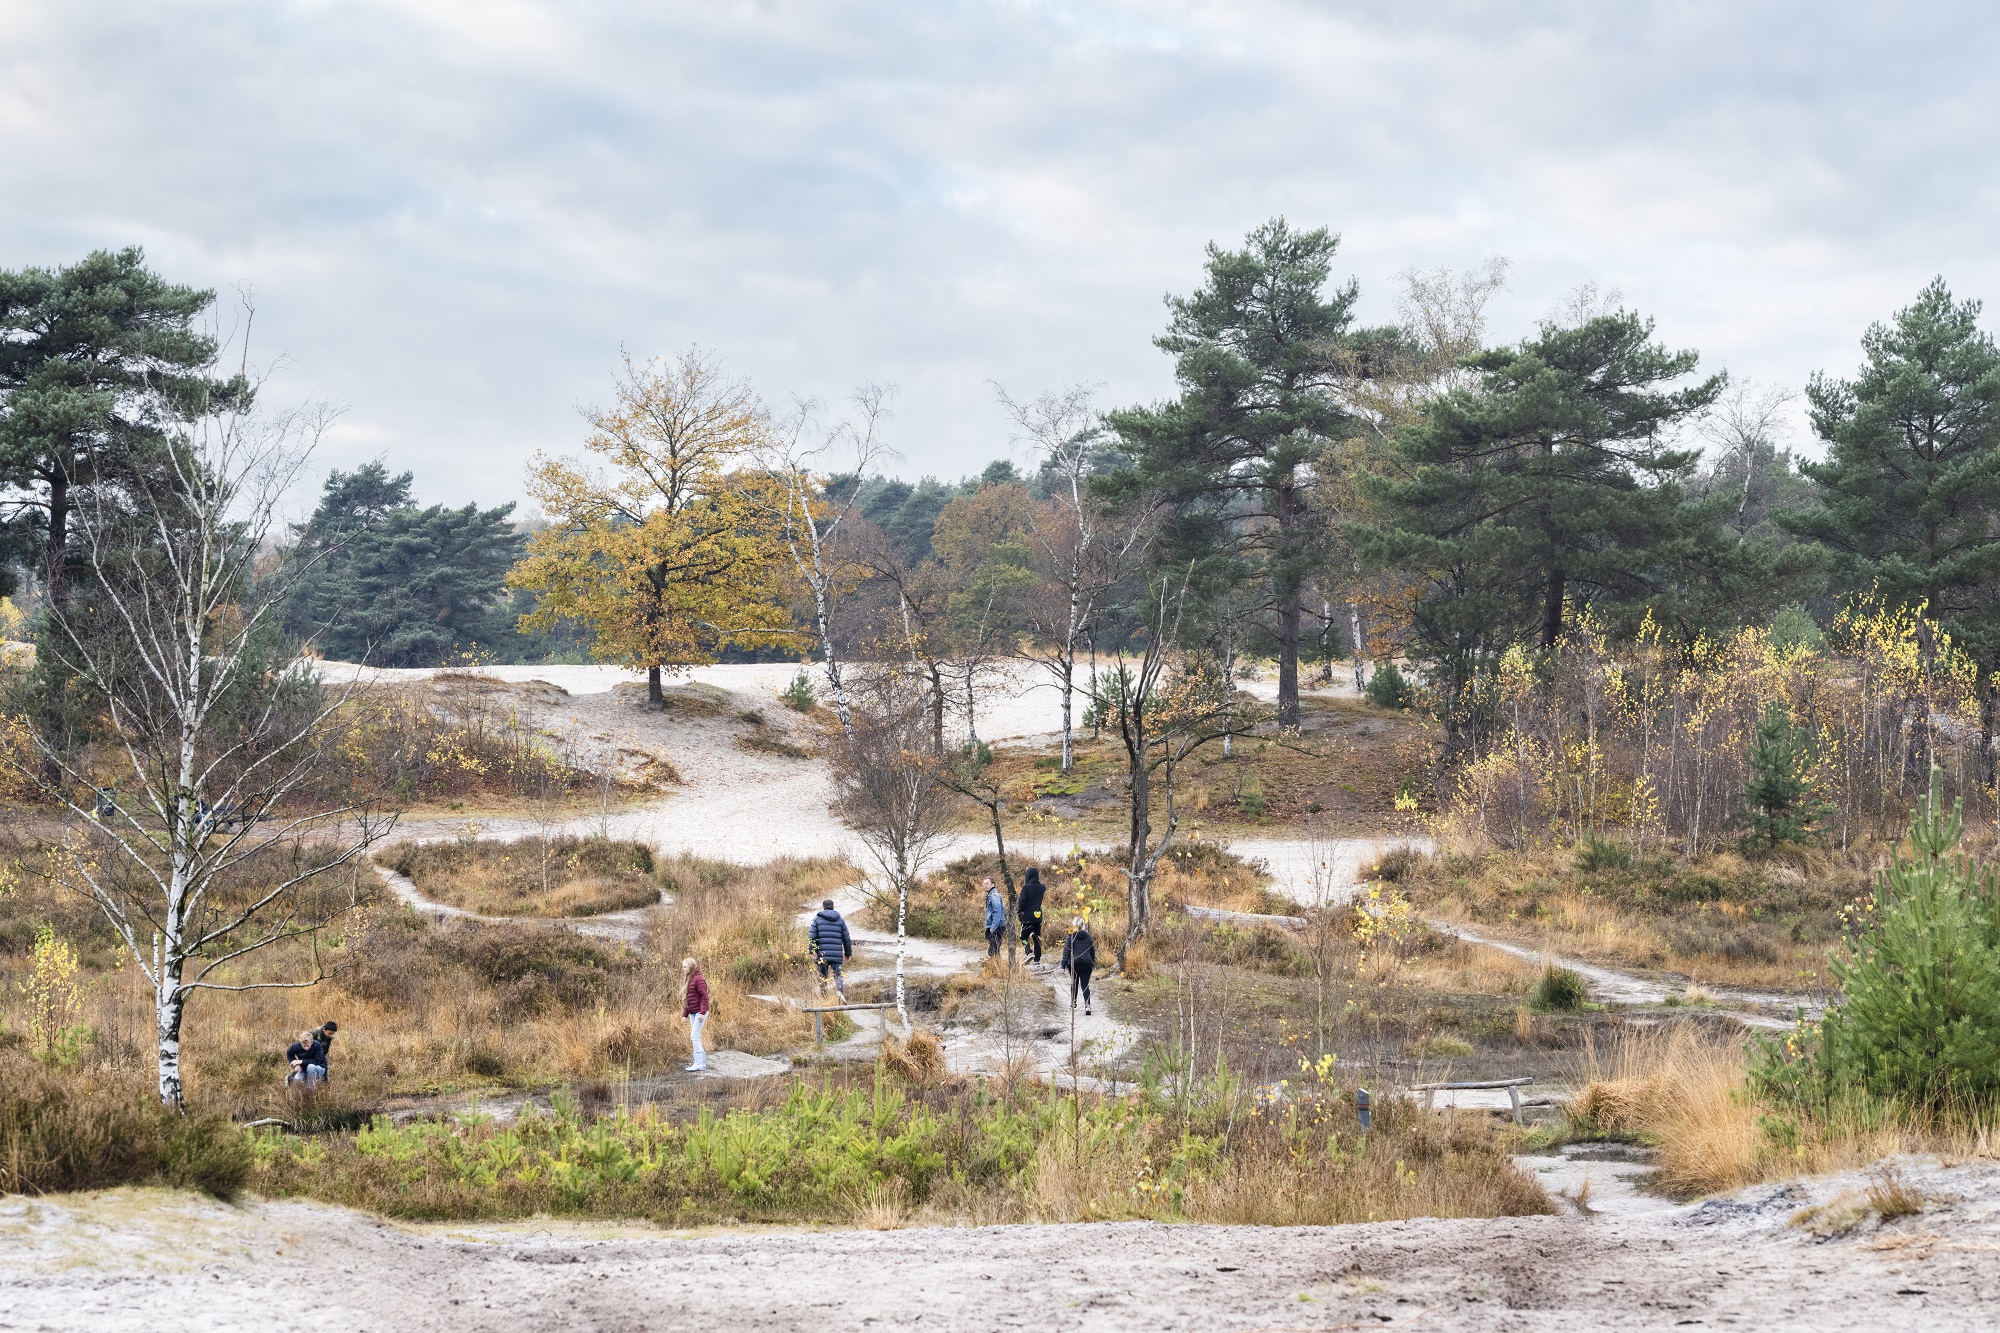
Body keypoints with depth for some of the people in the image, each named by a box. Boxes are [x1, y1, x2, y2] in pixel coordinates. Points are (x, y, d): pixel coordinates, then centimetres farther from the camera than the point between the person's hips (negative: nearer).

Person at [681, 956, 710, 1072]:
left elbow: (704, 996, -17)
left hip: (700, 1012, -9)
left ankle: (699, 1063, -11)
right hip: (692, 1013, 9)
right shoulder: (688, 980, 16)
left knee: (694, 1036, -12)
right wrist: (685, 1014, 17)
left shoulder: (698, 979, -13)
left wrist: (702, 1012, -22)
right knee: (696, 1037, 10)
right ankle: (702, 1062, 15)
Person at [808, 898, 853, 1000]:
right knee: (838, 975, 0)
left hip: (822, 954, -1)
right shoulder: (840, 920, 11)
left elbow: (812, 936, -3)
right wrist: (848, 953, 20)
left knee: (822, 977, 8)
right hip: (837, 955, 1)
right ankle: (841, 992, -25)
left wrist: (812, 950, -5)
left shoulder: (817, 919, 7)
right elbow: (846, 938, 12)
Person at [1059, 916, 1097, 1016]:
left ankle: (1073, 1003, 30)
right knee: (1085, 985, -2)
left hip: (1074, 963, -2)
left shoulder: (1071, 937, -3)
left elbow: (1066, 951, -8)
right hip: (1087, 963, 2)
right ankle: (1087, 1005, -20)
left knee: (1074, 983, 20)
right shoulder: (1088, 937, 7)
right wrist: (1092, 963, 29)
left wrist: (1064, 965, -8)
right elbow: (1093, 951, 15)